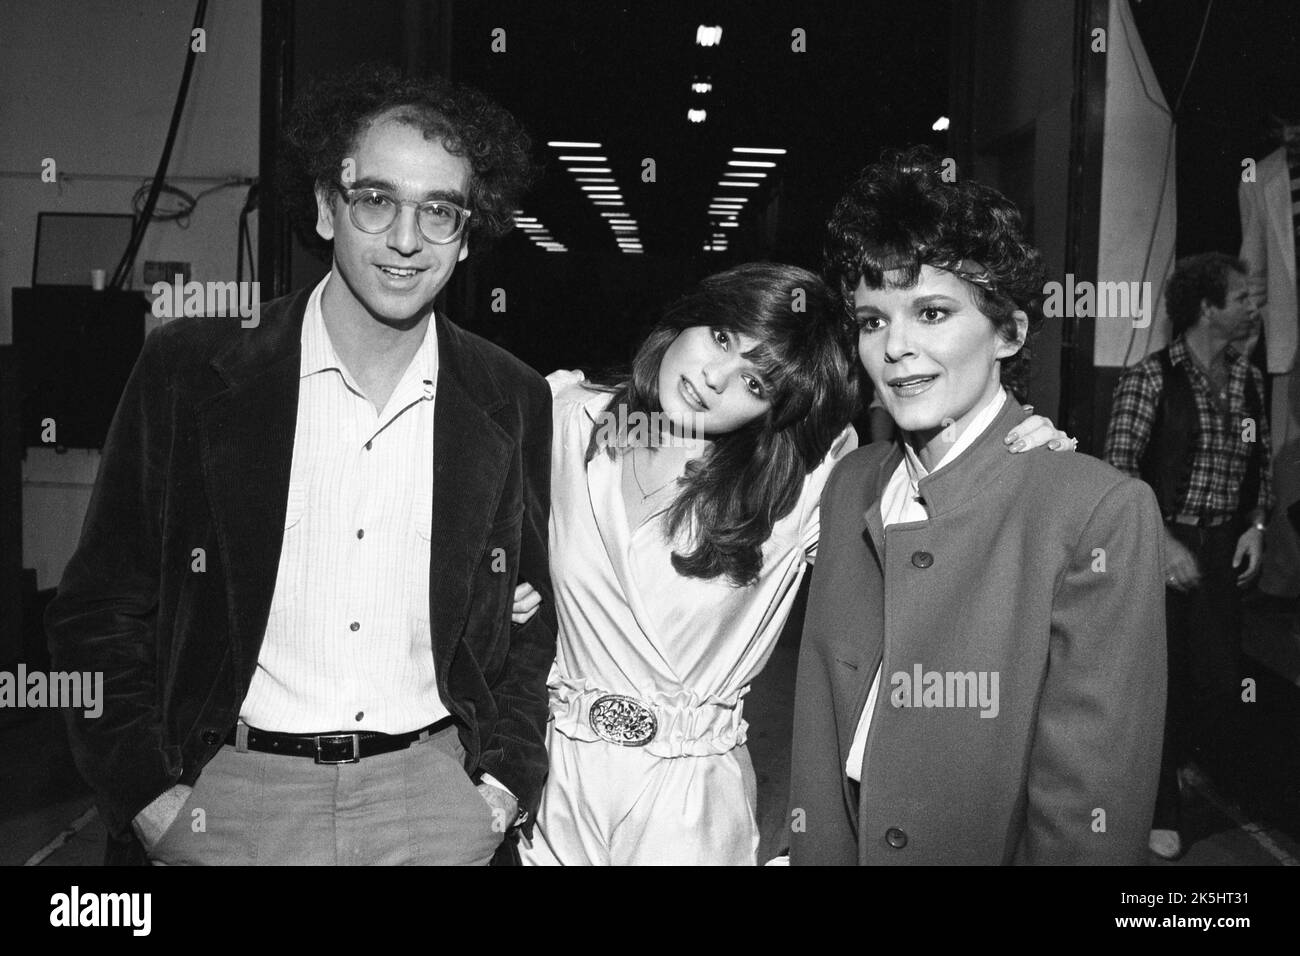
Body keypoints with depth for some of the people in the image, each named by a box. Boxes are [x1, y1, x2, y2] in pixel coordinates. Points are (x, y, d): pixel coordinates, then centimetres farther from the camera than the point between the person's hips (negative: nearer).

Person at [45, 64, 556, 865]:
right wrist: (152, 798, -8)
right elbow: (102, 611, -1)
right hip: (226, 797, -1)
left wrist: (505, 775, -1)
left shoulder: (516, 405, -2)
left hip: (436, 797, 2)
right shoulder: (187, 372, -7)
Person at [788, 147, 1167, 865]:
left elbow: (1089, 815, -22)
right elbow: (818, 729, -1)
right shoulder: (848, 486, -4)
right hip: (844, 841, 5)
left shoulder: (1102, 510, -22)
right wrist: (814, 851, -6)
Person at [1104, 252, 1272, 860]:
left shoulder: (1248, 380, 8)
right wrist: (1162, 542, -17)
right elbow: (1119, 468, -12)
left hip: (1223, 550, 5)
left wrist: (1256, 525, 3)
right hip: (1162, 548, -5)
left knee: (1220, 675, 4)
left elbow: (1260, 462, 17)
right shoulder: (1150, 378, -10)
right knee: (1162, 680, 2)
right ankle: (1160, 814, 18)